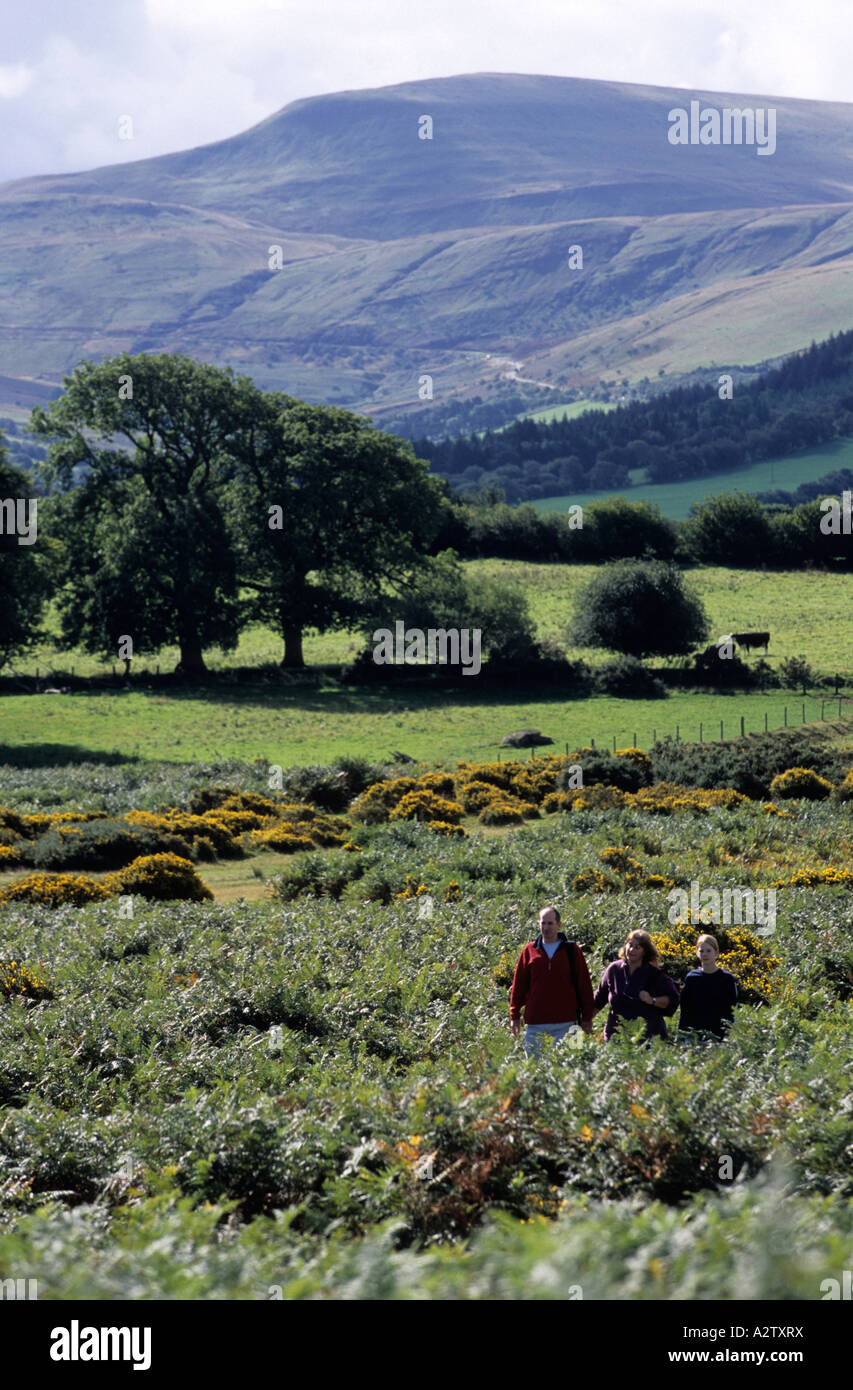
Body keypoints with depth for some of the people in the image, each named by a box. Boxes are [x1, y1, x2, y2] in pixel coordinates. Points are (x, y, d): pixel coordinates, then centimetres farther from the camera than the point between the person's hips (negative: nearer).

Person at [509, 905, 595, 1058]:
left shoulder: (572, 950, 5)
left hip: (565, 1022, -1)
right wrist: (514, 1016, 8)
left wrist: (587, 1017, 4)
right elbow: (518, 985, 11)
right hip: (536, 1024, 2)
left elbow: (584, 985, 6)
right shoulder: (530, 951, 8)